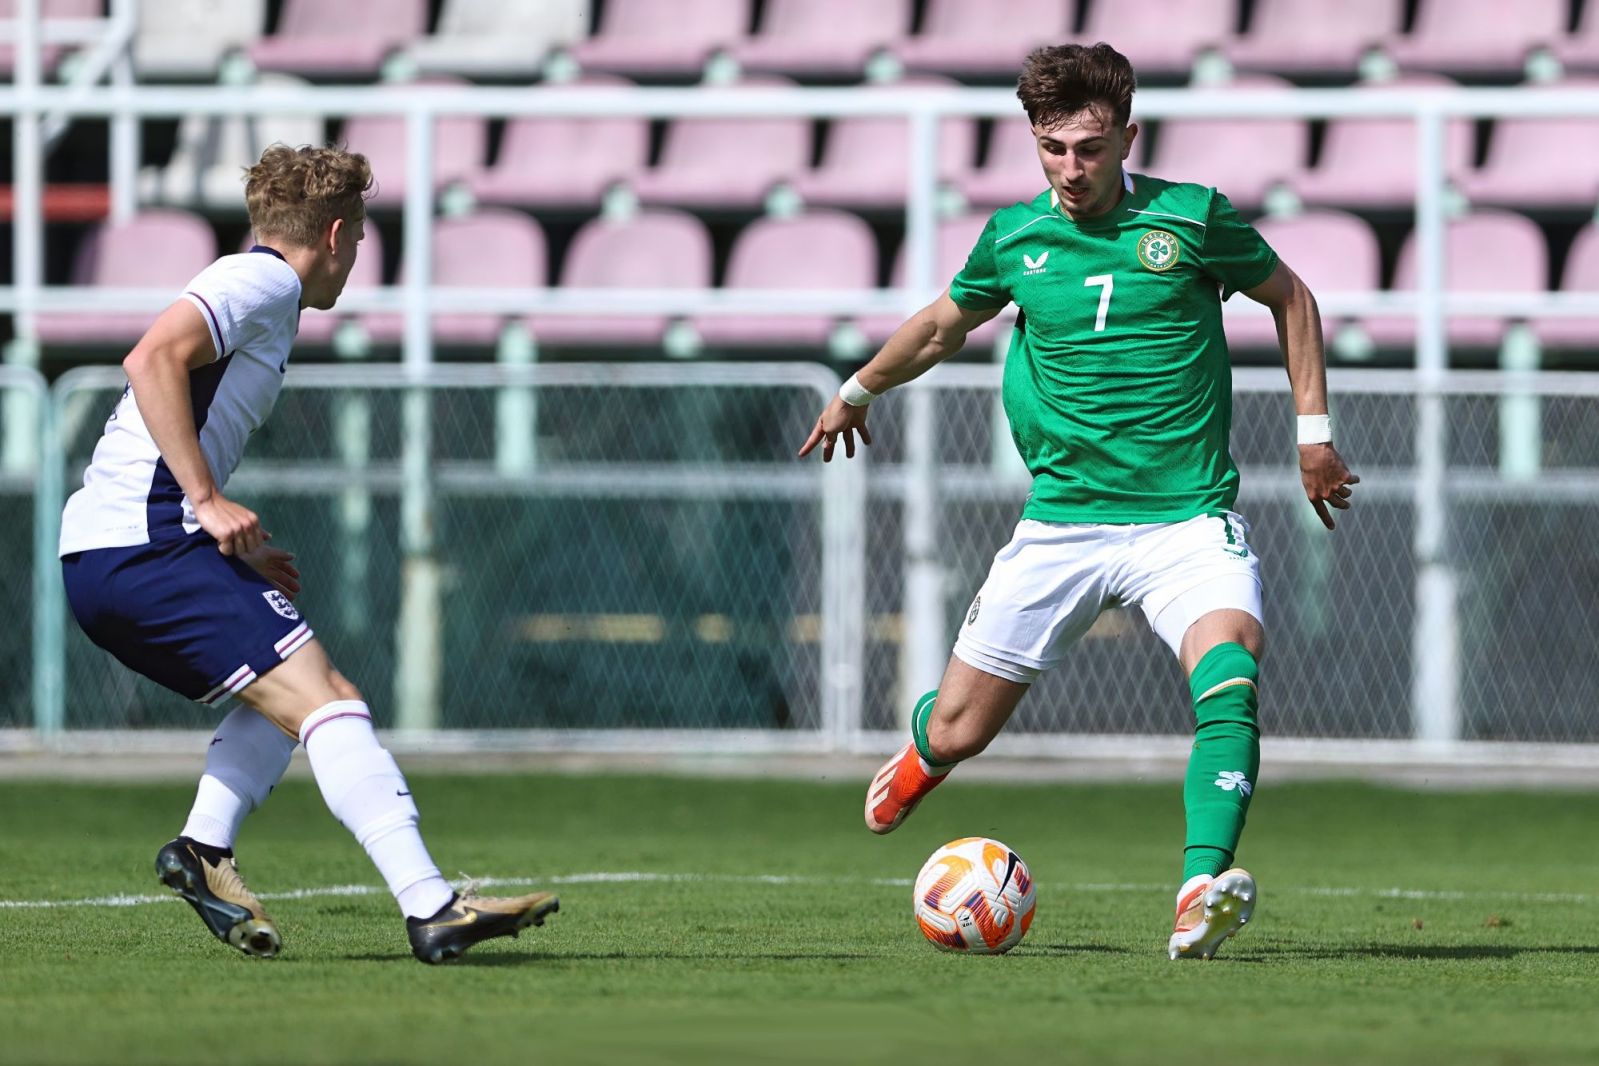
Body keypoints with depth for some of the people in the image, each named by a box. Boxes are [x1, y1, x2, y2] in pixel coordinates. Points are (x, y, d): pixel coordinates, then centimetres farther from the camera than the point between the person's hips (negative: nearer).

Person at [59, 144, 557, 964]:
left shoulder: (260, 293, 25)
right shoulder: (263, 281, -3)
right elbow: (152, 359, -20)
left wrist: (236, 550, 23)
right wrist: (208, 500, -21)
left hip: (98, 558, 10)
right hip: (145, 548, -10)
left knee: (283, 697, 22)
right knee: (327, 702, -16)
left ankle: (204, 846, 4)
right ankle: (428, 905, -26)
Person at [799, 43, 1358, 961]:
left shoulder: (1191, 217, -4)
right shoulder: (1015, 237, 3)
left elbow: (1290, 298, 13)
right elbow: (944, 325, 25)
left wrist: (1315, 430, 8)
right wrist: (858, 392, 39)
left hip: (1188, 516, -2)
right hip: (1062, 522, 2)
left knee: (1230, 670, -31)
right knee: (959, 729, 4)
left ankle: (1202, 896, -38)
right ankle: (918, 764, 42)